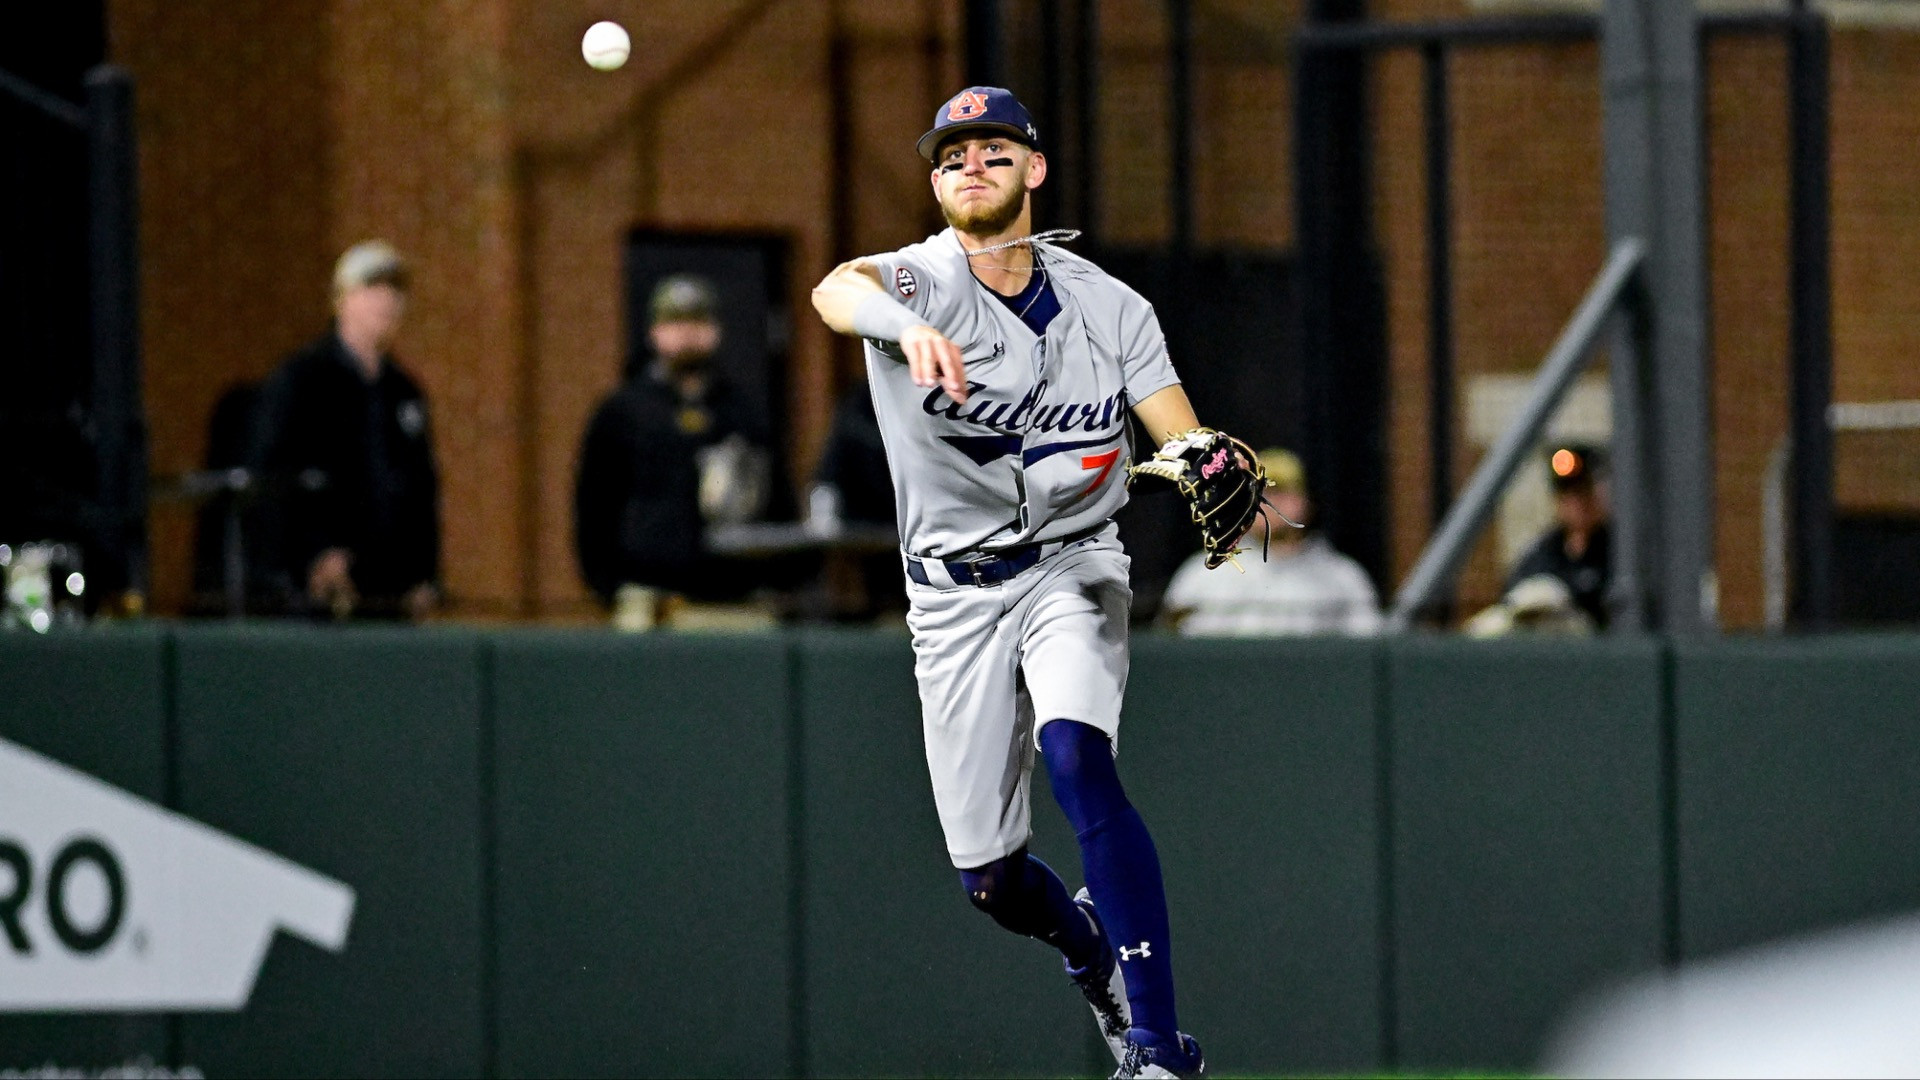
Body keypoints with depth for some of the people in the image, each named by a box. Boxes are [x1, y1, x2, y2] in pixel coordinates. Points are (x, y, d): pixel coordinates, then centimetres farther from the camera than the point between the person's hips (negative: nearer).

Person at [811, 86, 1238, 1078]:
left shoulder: (1107, 308, -2)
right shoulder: (919, 281, -11)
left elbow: (1186, 443, -9)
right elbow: (838, 290, -36)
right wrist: (908, 327, -60)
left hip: (1071, 569, -1)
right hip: (954, 595, 1)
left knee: (1076, 762, -29)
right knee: (991, 879, 3)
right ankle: (1090, 944, 40)